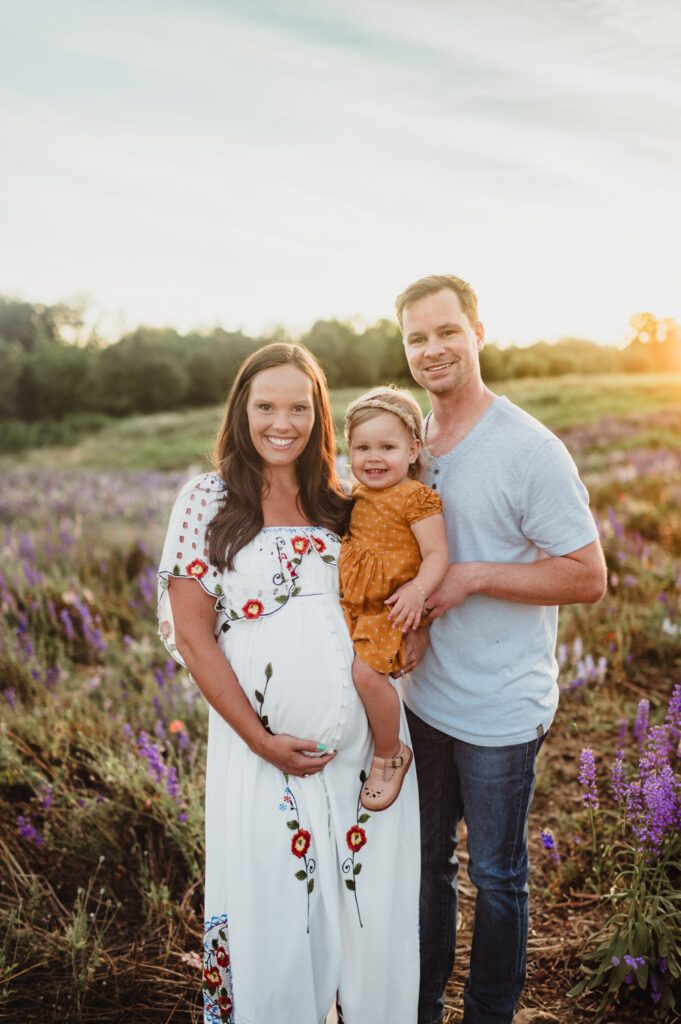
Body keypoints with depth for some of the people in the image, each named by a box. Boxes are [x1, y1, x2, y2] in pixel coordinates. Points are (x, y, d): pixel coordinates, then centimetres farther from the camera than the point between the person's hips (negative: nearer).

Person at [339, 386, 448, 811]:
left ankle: (390, 755, 2)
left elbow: (437, 554, -16)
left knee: (367, 670, -23)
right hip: (351, 603, 8)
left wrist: (417, 590, -32)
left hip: (391, 608, -8)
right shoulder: (357, 497, 11)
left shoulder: (416, 497, -12)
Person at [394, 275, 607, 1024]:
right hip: (423, 698, 6)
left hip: (500, 710, -6)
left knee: (496, 877, 13)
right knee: (425, 862, 21)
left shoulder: (530, 450, -15)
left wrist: (474, 576, -22)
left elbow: (588, 576, -14)